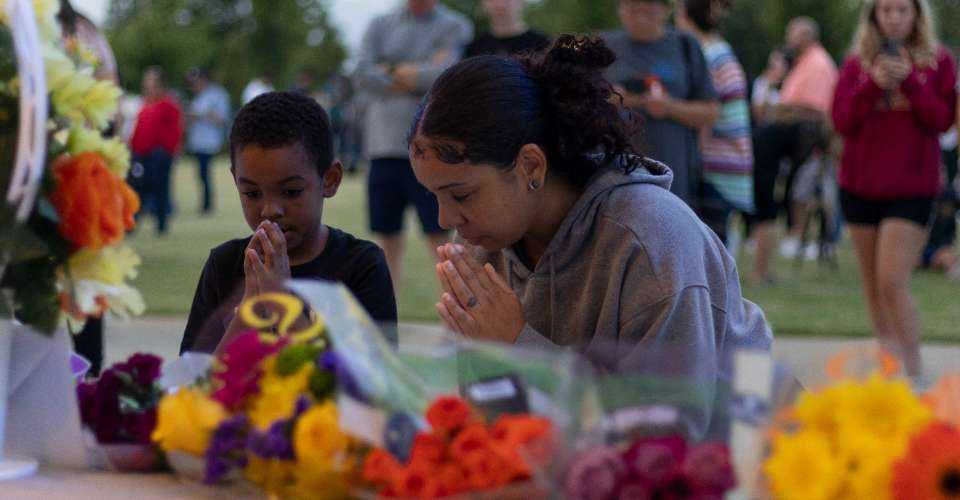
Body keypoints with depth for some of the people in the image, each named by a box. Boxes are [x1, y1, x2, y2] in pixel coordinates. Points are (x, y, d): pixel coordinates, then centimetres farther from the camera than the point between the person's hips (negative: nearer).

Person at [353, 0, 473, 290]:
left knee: (440, 238, -6)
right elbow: (363, 77, 0)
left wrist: (392, 72, -1)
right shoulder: (380, 27, 15)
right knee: (388, 241, 6)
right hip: (382, 146, 4)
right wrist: (420, 79, -6)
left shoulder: (456, 27, 5)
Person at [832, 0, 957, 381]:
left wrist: (909, 80, -16)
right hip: (860, 185, 4)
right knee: (872, 286, 8)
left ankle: (914, 374, -8)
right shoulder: (857, 63, 7)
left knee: (892, 281, -15)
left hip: (911, 188, -3)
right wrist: (873, 84, -15)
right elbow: (841, 120, -1)